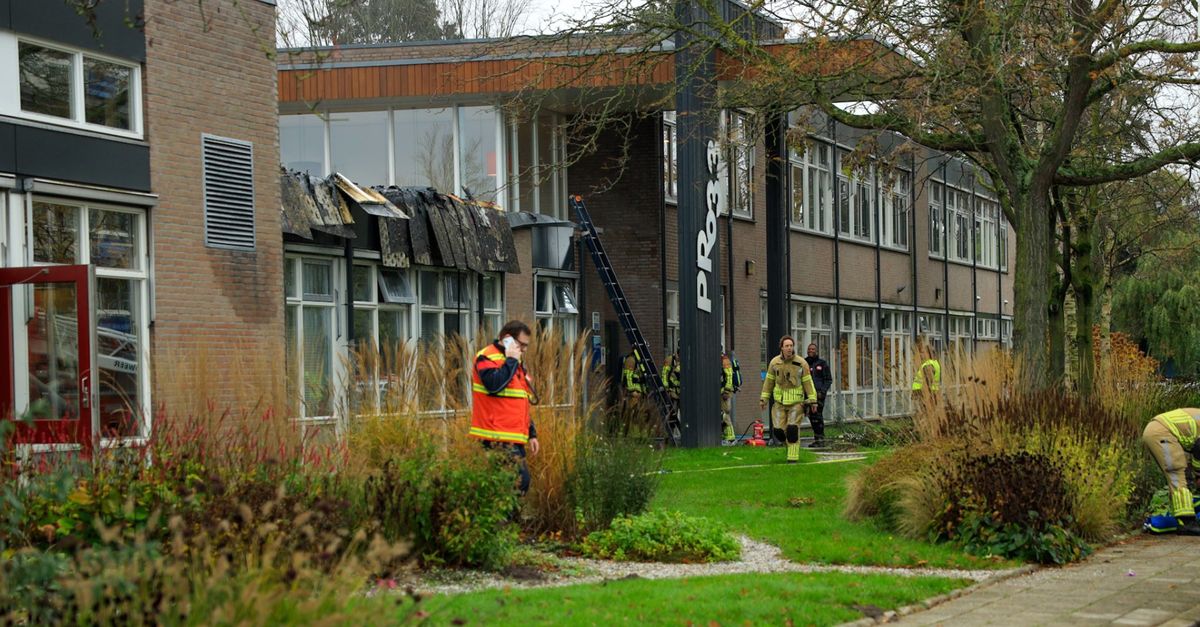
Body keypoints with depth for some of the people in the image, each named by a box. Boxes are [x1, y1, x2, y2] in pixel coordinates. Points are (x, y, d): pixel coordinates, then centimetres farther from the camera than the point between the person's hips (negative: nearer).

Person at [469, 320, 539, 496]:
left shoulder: (513, 362, 24)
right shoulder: (487, 357, -6)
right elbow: (494, 384, -26)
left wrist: (531, 434, 23)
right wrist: (511, 361, -14)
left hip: (514, 439, 10)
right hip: (498, 439, -10)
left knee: (521, 481, 7)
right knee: (520, 479, -18)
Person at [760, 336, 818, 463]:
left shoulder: (801, 363, -7)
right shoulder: (775, 362, -1)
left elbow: (808, 382, -1)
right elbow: (769, 381, 9)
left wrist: (813, 400, -3)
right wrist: (764, 399, 9)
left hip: (796, 401, -2)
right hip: (780, 401, 2)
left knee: (792, 430, -11)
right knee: (778, 430, -4)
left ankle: (793, 457, -2)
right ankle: (787, 441, 28)